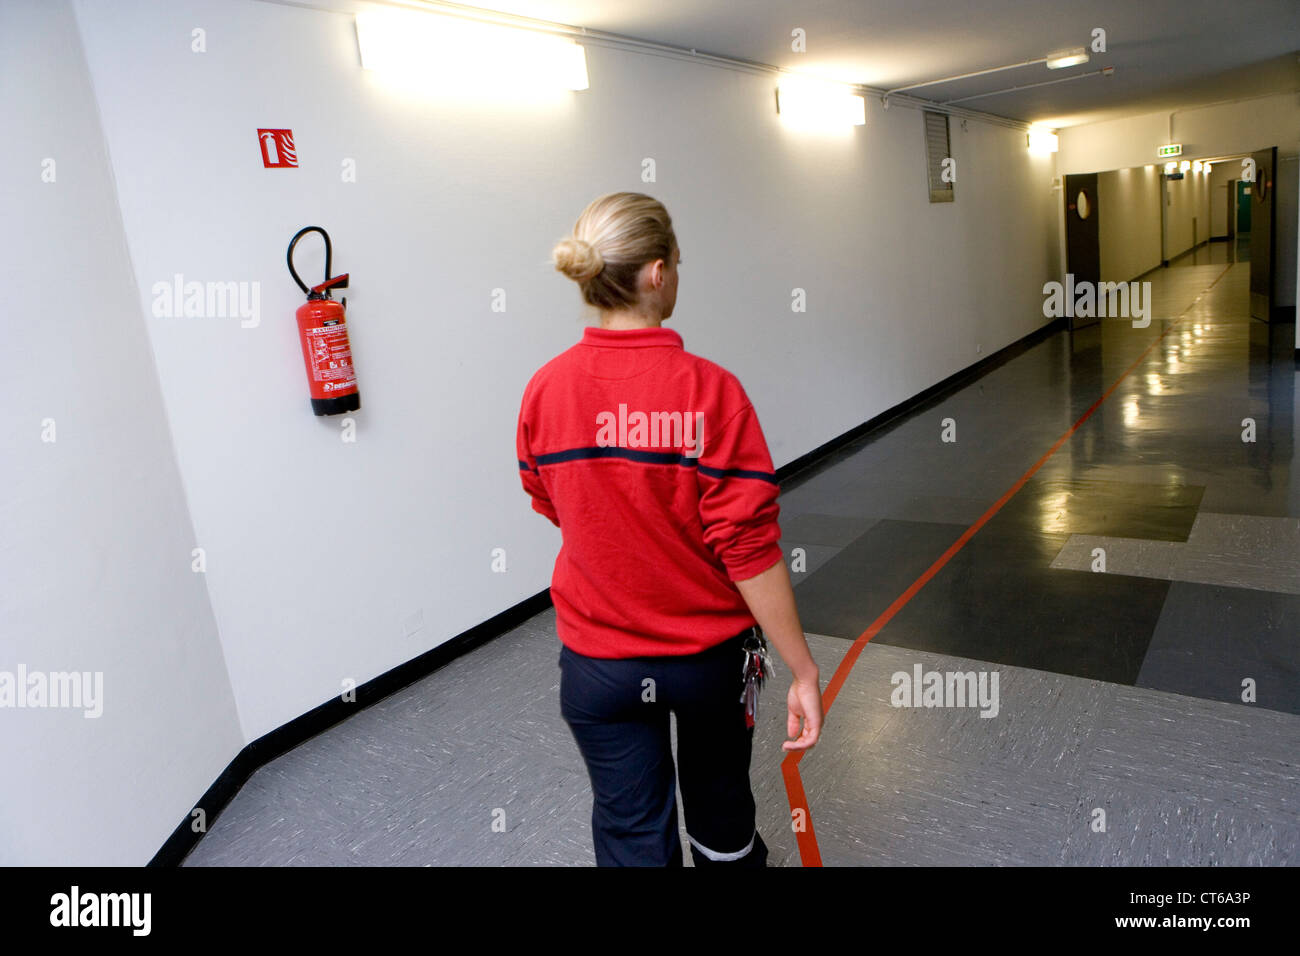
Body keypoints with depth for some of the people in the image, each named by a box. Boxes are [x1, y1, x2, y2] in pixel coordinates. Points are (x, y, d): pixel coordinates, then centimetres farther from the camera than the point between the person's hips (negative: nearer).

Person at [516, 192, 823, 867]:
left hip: (598, 656, 2)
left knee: (631, 832, 18)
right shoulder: (710, 390, -22)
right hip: (708, 650, -1)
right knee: (717, 785, 28)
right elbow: (750, 549, -21)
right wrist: (802, 670, -12)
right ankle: (730, 854, 57)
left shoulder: (544, 390, -12)